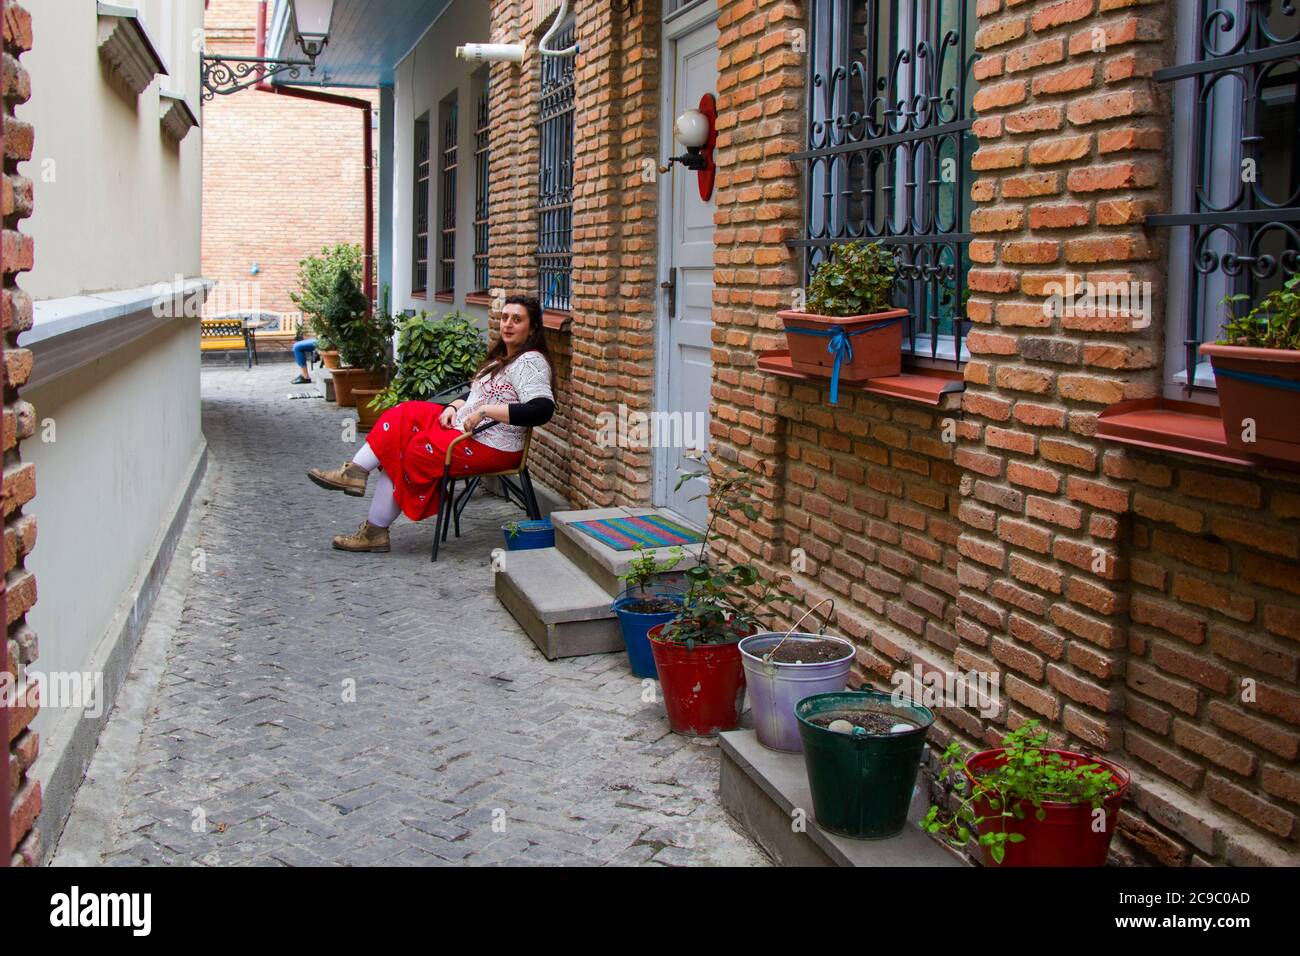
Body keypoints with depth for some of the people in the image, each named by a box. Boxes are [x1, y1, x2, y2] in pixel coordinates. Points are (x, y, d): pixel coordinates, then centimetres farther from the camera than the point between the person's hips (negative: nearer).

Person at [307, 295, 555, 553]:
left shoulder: (530, 362, -15)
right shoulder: (504, 357, 16)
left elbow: (543, 409, -29)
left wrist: (485, 410, -26)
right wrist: (454, 407, 4)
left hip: (490, 446, -10)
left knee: (413, 453, -9)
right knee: (402, 416, 0)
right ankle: (355, 471, -7)